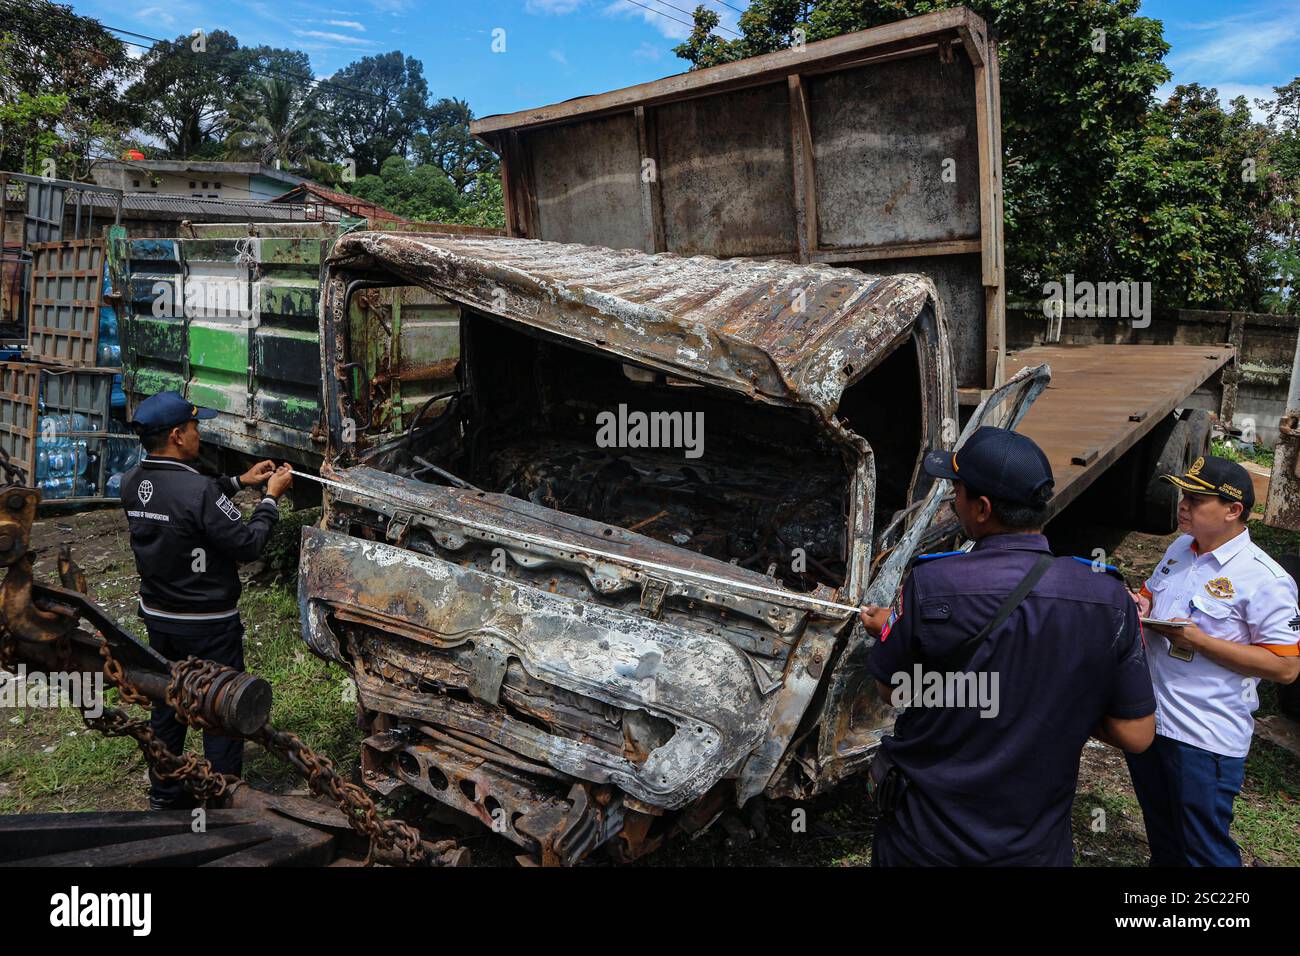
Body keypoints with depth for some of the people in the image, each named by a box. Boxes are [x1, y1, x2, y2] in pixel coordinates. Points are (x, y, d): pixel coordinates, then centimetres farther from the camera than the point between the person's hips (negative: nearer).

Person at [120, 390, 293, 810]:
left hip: (157, 618, 7)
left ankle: (163, 795, 35)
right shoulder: (199, 490, -28)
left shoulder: (132, 483, -4)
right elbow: (247, 545, -20)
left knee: (167, 705, 22)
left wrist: (241, 481, 13)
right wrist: (271, 497, -8)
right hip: (209, 625, -7)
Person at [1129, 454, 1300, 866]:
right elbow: (1151, 591, 23)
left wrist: (1197, 640, -25)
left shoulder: (1265, 579, -19)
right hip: (1148, 718, 8)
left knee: (1205, 851, 7)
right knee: (1160, 831, 25)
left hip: (1206, 739, -7)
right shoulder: (1179, 549, 5)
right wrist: (1142, 604, -2)